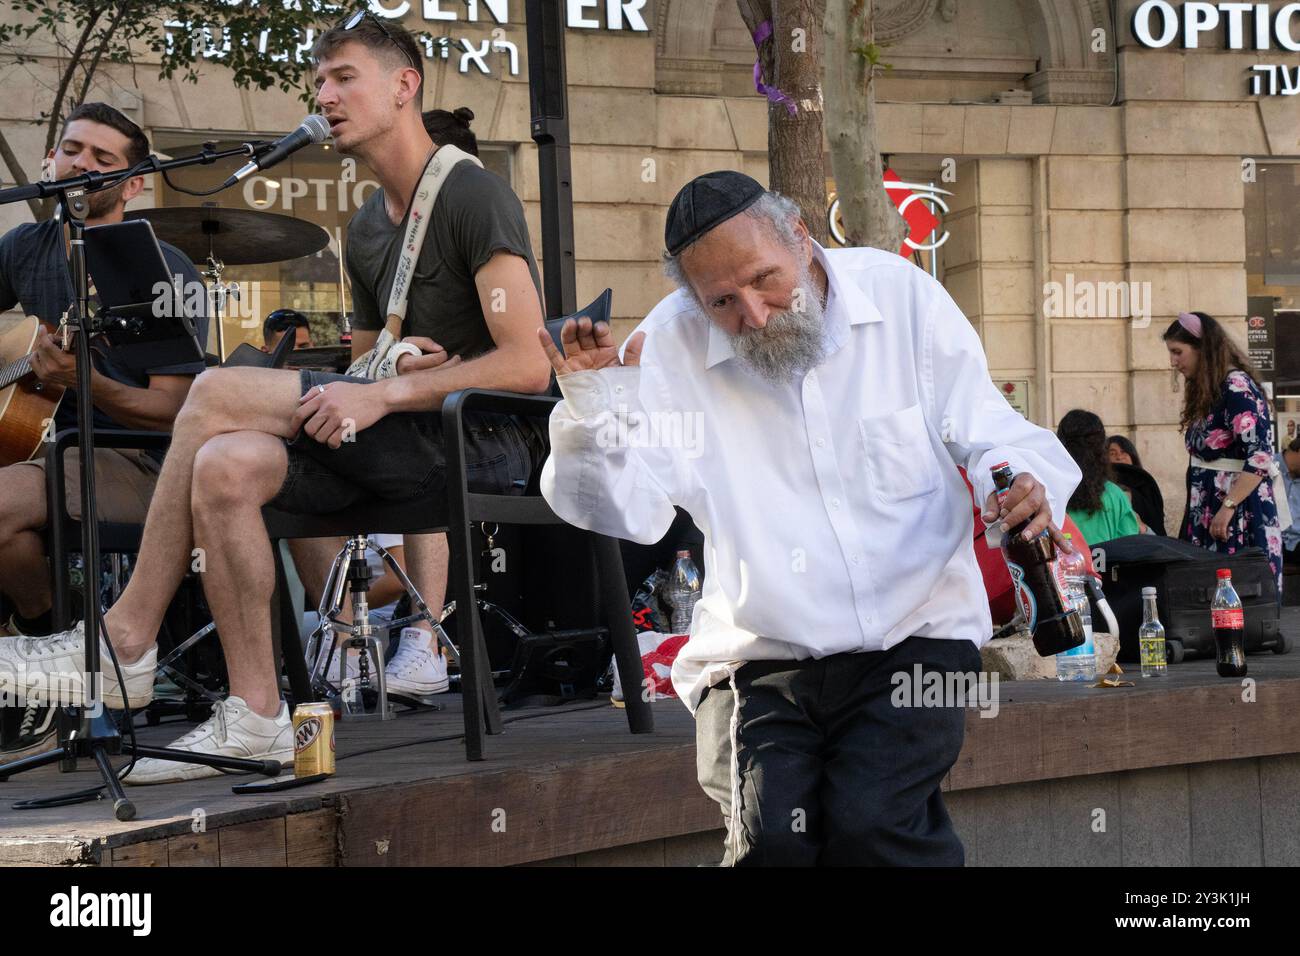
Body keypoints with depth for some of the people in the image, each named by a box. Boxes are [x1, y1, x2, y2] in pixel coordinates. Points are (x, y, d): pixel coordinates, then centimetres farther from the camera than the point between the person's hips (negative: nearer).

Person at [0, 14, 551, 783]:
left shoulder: (473, 196, -7)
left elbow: (528, 366, -16)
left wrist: (386, 392, -20)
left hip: (491, 440, -8)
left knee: (220, 391, -19)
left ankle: (126, 646, -11)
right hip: (409, 447, 8)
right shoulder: (367, 229, 20)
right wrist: (388, 364, 0)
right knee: (225, 467, -20)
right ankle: (256, 719, -19)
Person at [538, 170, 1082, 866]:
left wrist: (1025, 480, -19)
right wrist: (591, 412, -24)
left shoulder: (900, 295, 0)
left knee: (871, 824, -25)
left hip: (914, 634, 0)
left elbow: (984, 431, 4)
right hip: (759, 660, 1)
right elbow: (628, 512, -5)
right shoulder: (670, 345, -2)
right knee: (773, 836, -25)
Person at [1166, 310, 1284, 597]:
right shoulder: (1206, 392, 16)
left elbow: (1260, 457, -19)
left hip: (1241, 512, -9)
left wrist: (1227, 508, -22)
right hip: (1207, 512, 9)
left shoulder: (1236, 386, -11)